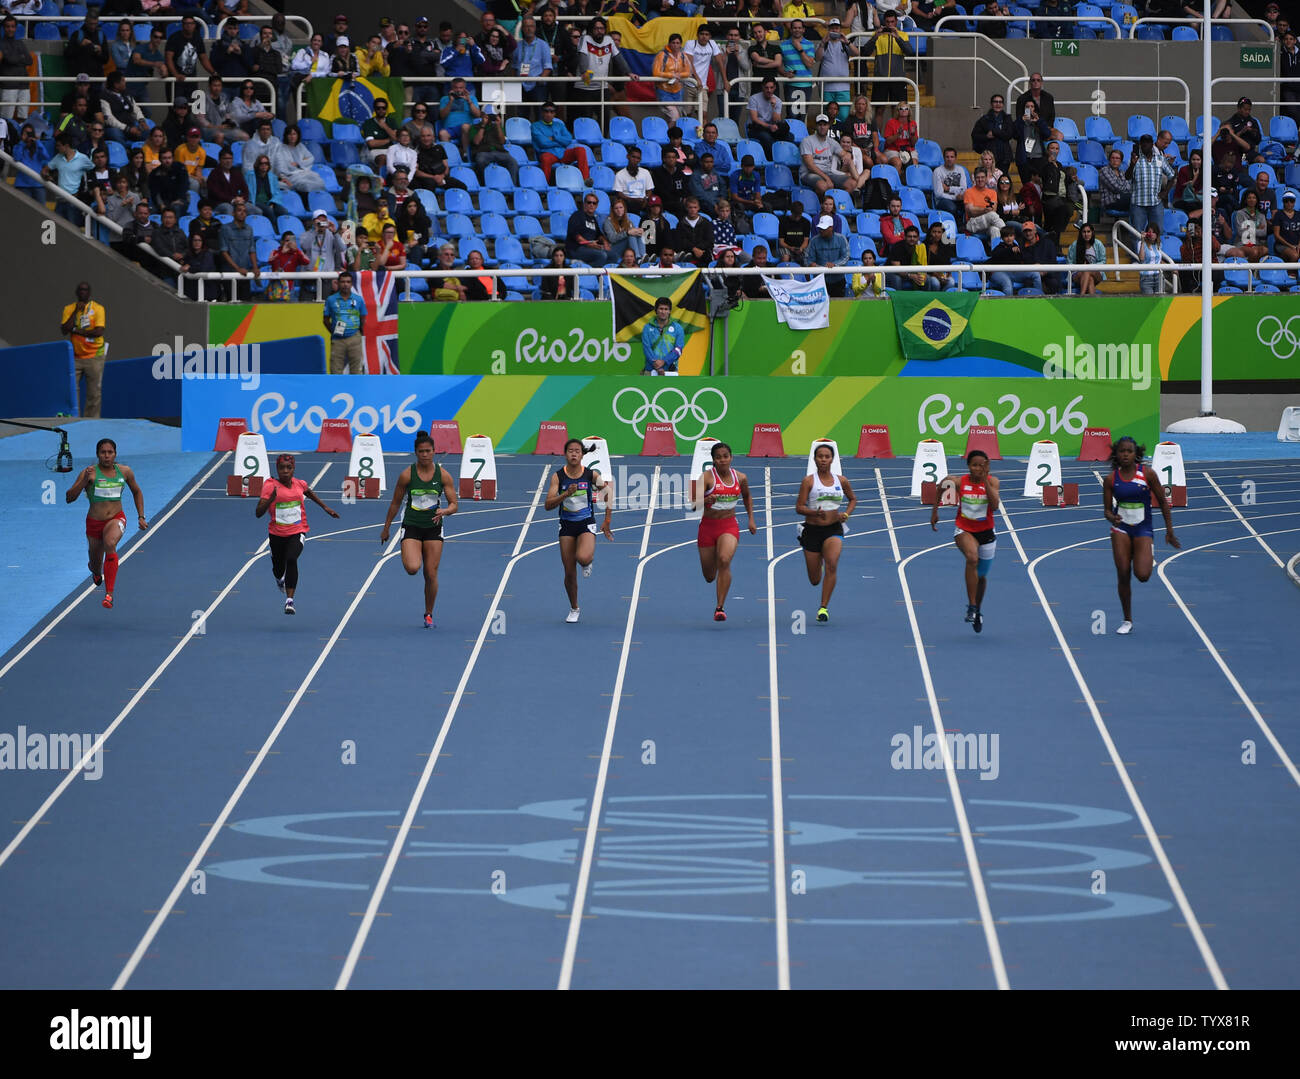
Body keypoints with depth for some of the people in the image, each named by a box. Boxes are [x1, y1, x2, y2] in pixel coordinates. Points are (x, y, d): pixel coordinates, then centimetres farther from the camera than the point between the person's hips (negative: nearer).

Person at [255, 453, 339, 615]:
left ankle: (290, 599, -28)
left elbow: (309, 492, 24)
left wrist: (325, 507, 28)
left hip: (297, 532, 0)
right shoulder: (270, 486, -13)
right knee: (278, 568, 17)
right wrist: (271, 499, -36)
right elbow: (258, 513, -21)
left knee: (291, 559, -27)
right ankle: (280, 578, 58)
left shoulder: (300, 484, -3)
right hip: (277, 533, 0)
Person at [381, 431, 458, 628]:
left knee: (431, 575, -1)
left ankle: (428, 614, 18)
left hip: (433, 528, 1)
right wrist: (386, 528, 9)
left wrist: (444, 511, -25)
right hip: (411, 527, -1)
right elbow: (395, 503, 5)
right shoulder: (407, 475, -5)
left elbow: (454, 505, -2)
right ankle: (407, 558, 16)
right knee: (412, 568, -23)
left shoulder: (443, 475, -3)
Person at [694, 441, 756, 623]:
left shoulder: (740, 478, 1)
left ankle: (720, 607, -25)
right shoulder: (707, 476, -11)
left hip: (729, 526, 0)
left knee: (724, 560, -28)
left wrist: (751, 519, 16)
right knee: (709, 576, 9)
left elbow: (747, 497, 22)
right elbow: (695, 501, -22)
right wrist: (706, 500, -43)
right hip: (708, 526, 0)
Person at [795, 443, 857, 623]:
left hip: (834, 529, 1)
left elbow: (853, 499, 22)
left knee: (831, 564, -26)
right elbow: (799, 507, -7)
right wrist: (815, 513, -26)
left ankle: (824, 607, -20)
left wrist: (846, 514, 2)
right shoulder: (809, 480, -3)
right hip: (812, 530, -1)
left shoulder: (841, 481, 5)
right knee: (814, 580, 6)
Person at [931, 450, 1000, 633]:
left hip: (986, 532, 2)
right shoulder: (959, 482, -11)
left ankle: (978, 609, 44)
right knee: (972, 558, -34)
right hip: (964, 530, -2)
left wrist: (985, 481, -28)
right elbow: (942, 486, 10)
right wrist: (935, 511, 10)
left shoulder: (992, 481, -11)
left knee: (981, 576, 15)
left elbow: (995, 506, -25)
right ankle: (971, 606, -30)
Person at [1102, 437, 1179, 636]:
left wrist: (1170, 531, 2)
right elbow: (1107, 509, 2)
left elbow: (1163, 502, 1)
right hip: (1121, 529, 1)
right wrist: (1111, 517, -24)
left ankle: (1150, 559, 22)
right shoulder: (1111, 479, -2)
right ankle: (1127, 620, 8)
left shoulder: (1147, 474, -6)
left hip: (1143, 530, -1)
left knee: (1142, 575, -17)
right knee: (1123, 576, -5)